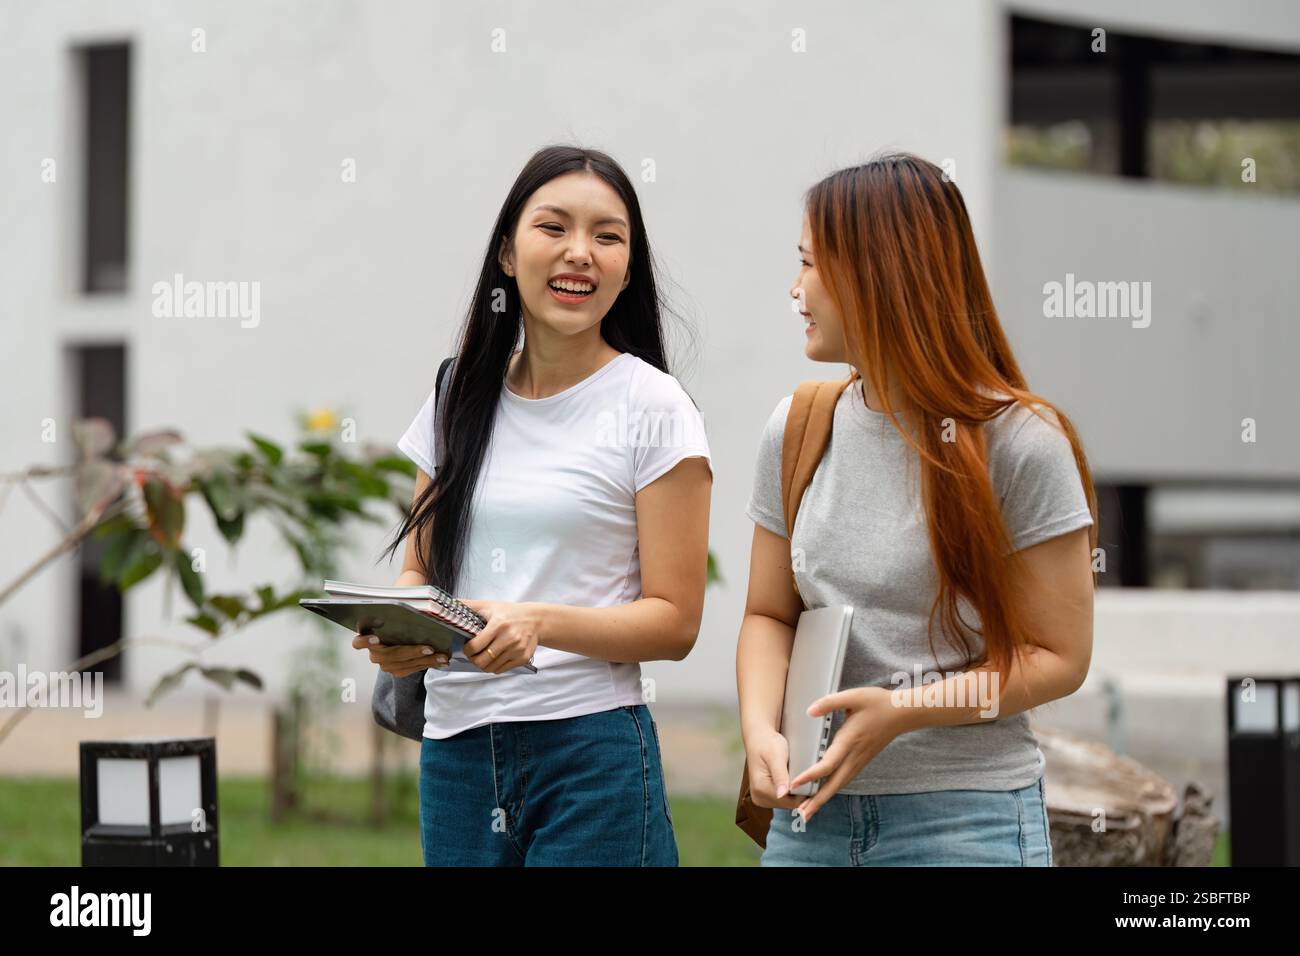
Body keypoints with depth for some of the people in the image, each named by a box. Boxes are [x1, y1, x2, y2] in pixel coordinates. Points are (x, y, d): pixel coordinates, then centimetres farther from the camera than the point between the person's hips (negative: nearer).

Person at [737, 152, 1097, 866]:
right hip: (812, 810, 5)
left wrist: (903, 711, -19)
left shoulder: (1019, 439, -9)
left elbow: (1059, 657, -8)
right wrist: (761, 729, -9)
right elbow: (769, 615, 11)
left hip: (967, 816, -4)